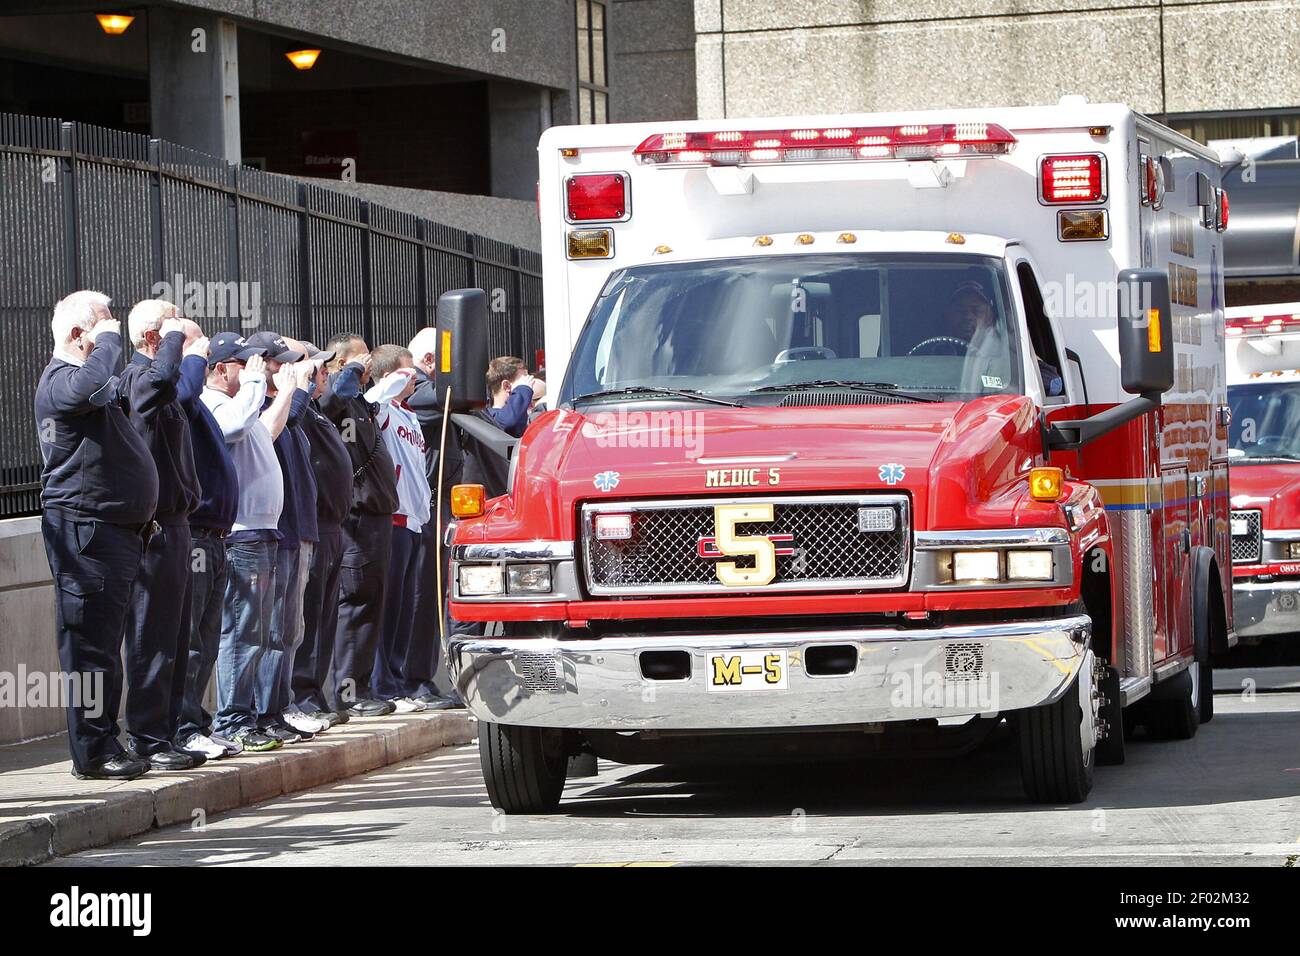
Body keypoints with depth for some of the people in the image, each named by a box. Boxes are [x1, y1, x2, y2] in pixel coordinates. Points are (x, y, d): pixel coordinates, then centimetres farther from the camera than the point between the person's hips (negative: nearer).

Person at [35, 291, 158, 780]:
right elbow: (90, 386, -35)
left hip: (116, 528, 10)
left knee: (103, 643, 13)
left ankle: (103, 745, 18)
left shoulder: (83, 376, 21)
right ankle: (93, 752, -5)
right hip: (84, 529, -10)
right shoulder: (60, 380, -12)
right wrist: (109, 339, -21)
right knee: (90, 643, -7)